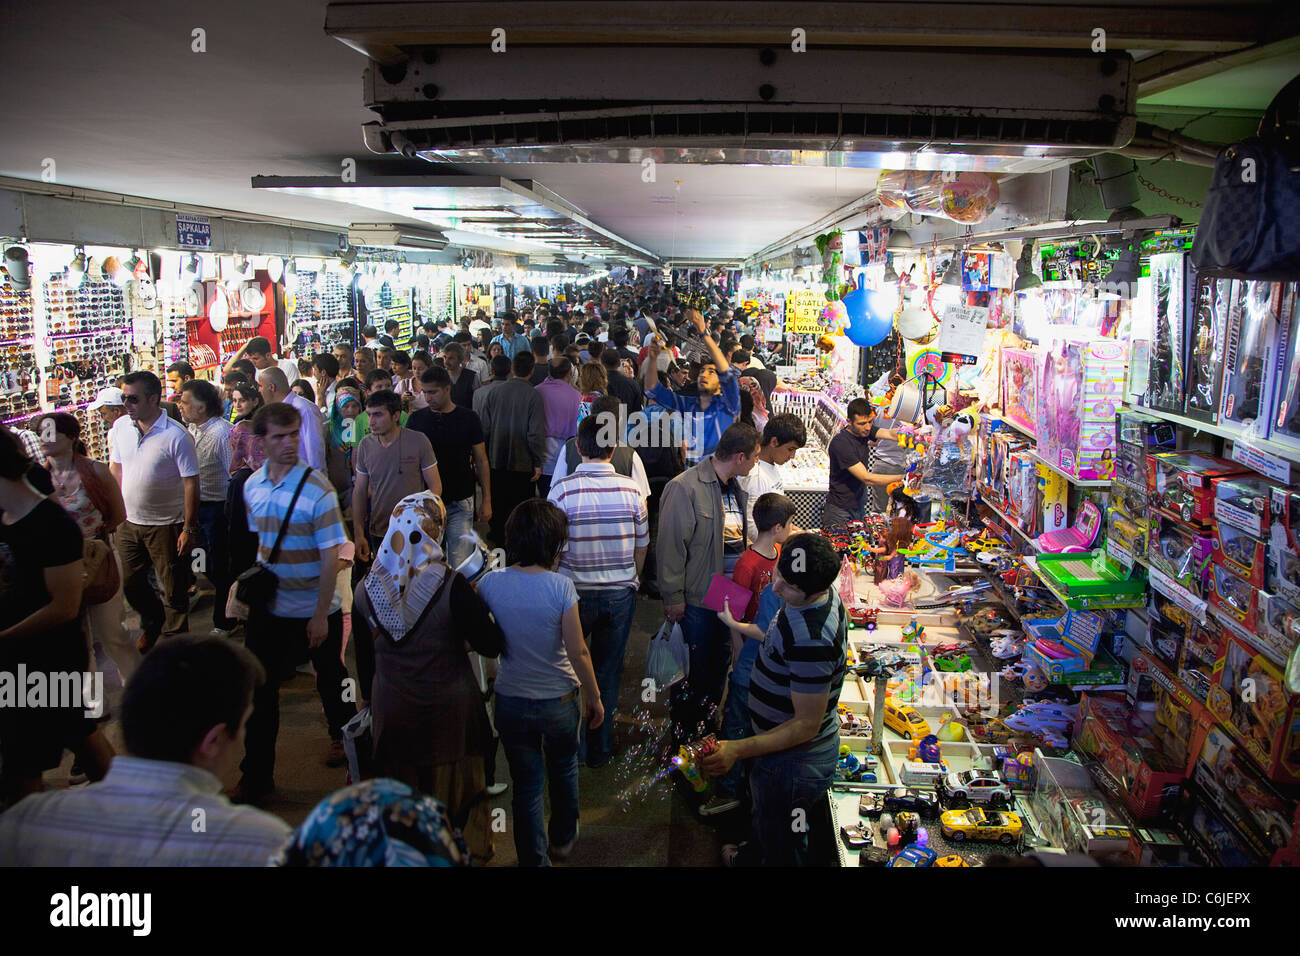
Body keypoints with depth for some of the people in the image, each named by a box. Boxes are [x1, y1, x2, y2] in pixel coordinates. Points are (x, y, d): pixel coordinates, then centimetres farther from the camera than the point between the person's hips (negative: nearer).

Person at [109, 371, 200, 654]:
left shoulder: (176, 436, -17)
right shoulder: (120, 426, 0)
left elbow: (191, 484, -14)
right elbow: (115, 469, 13)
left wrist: (189, 529, -15)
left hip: (166, 525, -5)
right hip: (129, 522, 6)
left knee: (174, 589, 5)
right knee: (129, 582, 17)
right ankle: (153, 623, 43)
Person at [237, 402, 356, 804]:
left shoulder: (317, 489, -18)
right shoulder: (252, 486, -1)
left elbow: (330, 556, -17)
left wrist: (321, 614, -17)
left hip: (316, 609, -4)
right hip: (268, 607, 4)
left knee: (330, 678, 16)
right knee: (259, 687, 6)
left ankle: (342, 736, 43)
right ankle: (257, 775, 18)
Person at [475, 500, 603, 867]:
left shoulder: (489, 583, -12)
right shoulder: (560, 586, -20)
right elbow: (578, 652, -16)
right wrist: (594, 697, -4)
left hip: (511, 701, 1)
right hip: (558, 699, -1)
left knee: (526, 785, 16)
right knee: (563, 769, 26)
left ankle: (534, 859, 27)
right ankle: (563, 839, 47)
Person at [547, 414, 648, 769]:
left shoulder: (561, 490, -17)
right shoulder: (632, 490, -10)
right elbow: (641, 548, 0)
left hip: (574, 593, -2)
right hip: (620, 594, 2)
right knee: (608, 673, 16)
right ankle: (600, 750, 29)